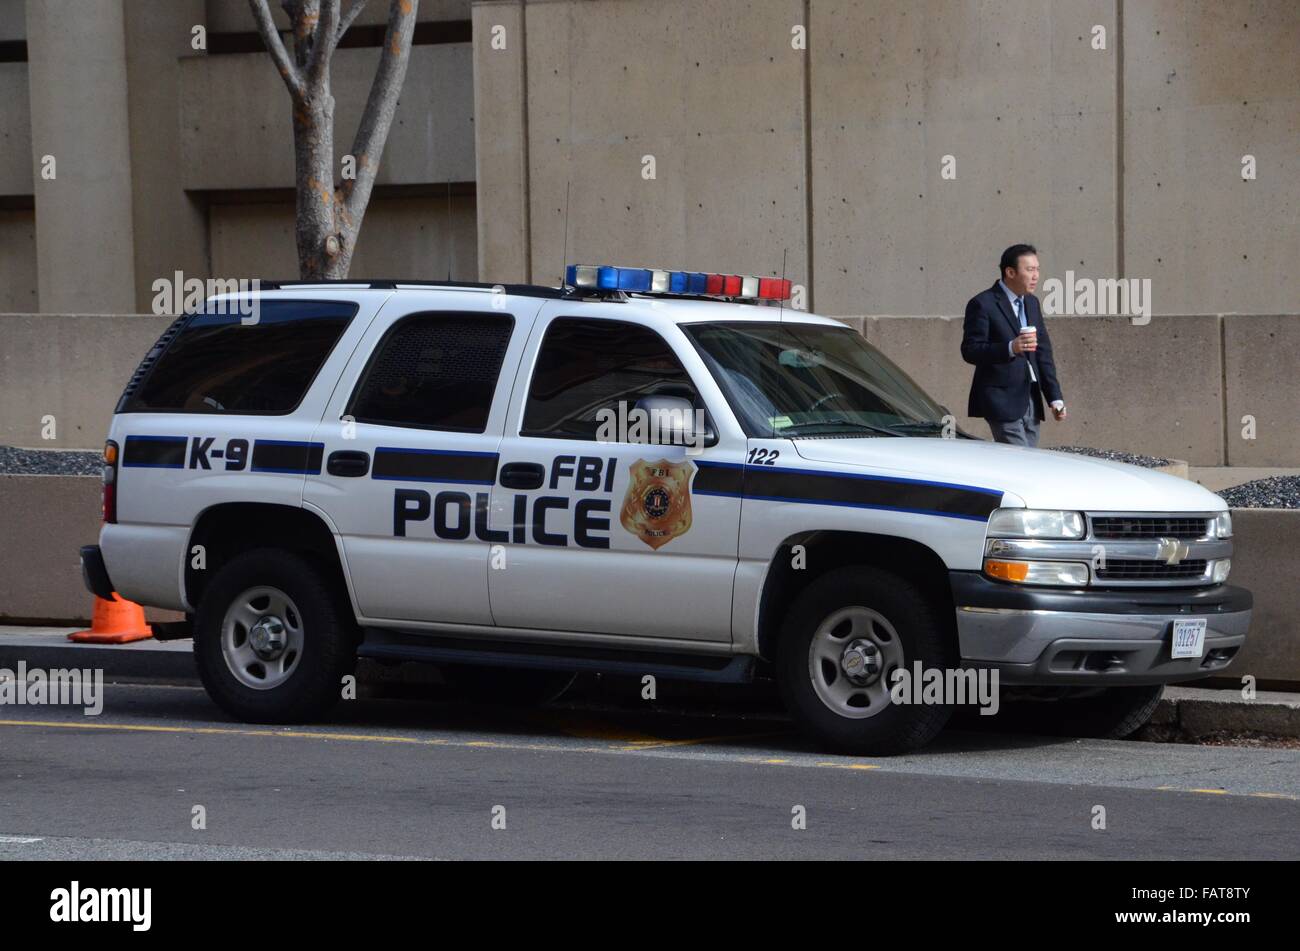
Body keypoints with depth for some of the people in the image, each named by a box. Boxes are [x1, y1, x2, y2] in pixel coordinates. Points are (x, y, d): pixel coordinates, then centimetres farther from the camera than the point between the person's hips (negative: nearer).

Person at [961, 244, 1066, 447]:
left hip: (1031, 400, 8)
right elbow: (970, 351, -15)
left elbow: (1043, 352, 17)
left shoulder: (1031, 303, 16)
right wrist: (1010, 348, -29)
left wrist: (1055, 398, 10)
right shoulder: (982, 304, -8)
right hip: (1003, 402, -8)